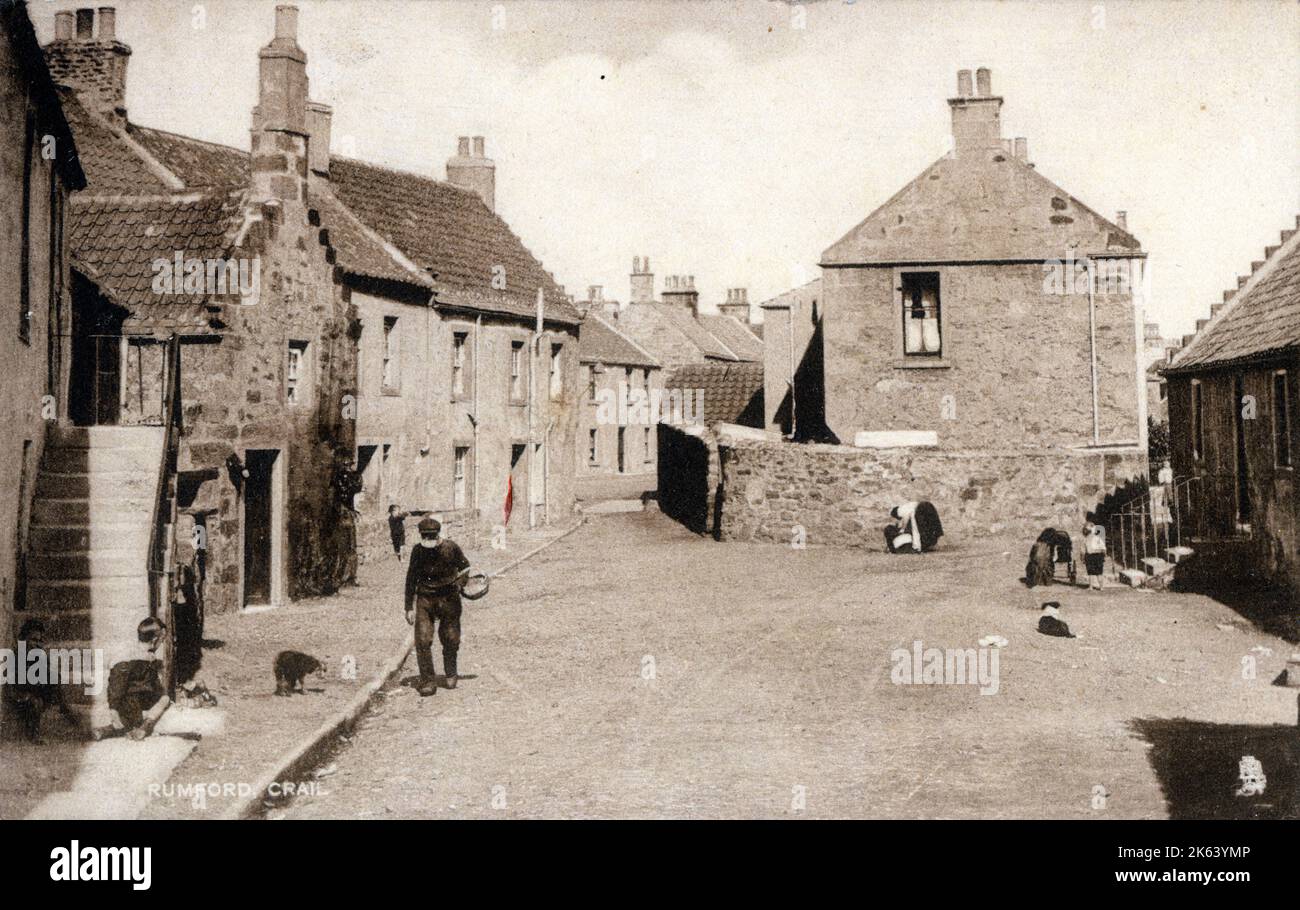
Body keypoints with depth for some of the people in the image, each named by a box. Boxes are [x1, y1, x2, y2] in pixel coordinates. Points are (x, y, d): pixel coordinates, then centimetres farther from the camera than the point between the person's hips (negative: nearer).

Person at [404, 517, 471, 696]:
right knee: (423, 641, -10)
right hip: (425, 599, 0)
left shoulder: (450, 548, -8)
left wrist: (459, 582, -9)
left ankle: (451, 675, 33)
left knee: (451, 640, 8)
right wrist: (409, 607, 3)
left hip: (449, 599, 0)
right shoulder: (417, 551, -4)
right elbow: (411, 579, 4)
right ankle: (428, 681, -1)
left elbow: (465, 566, 9)